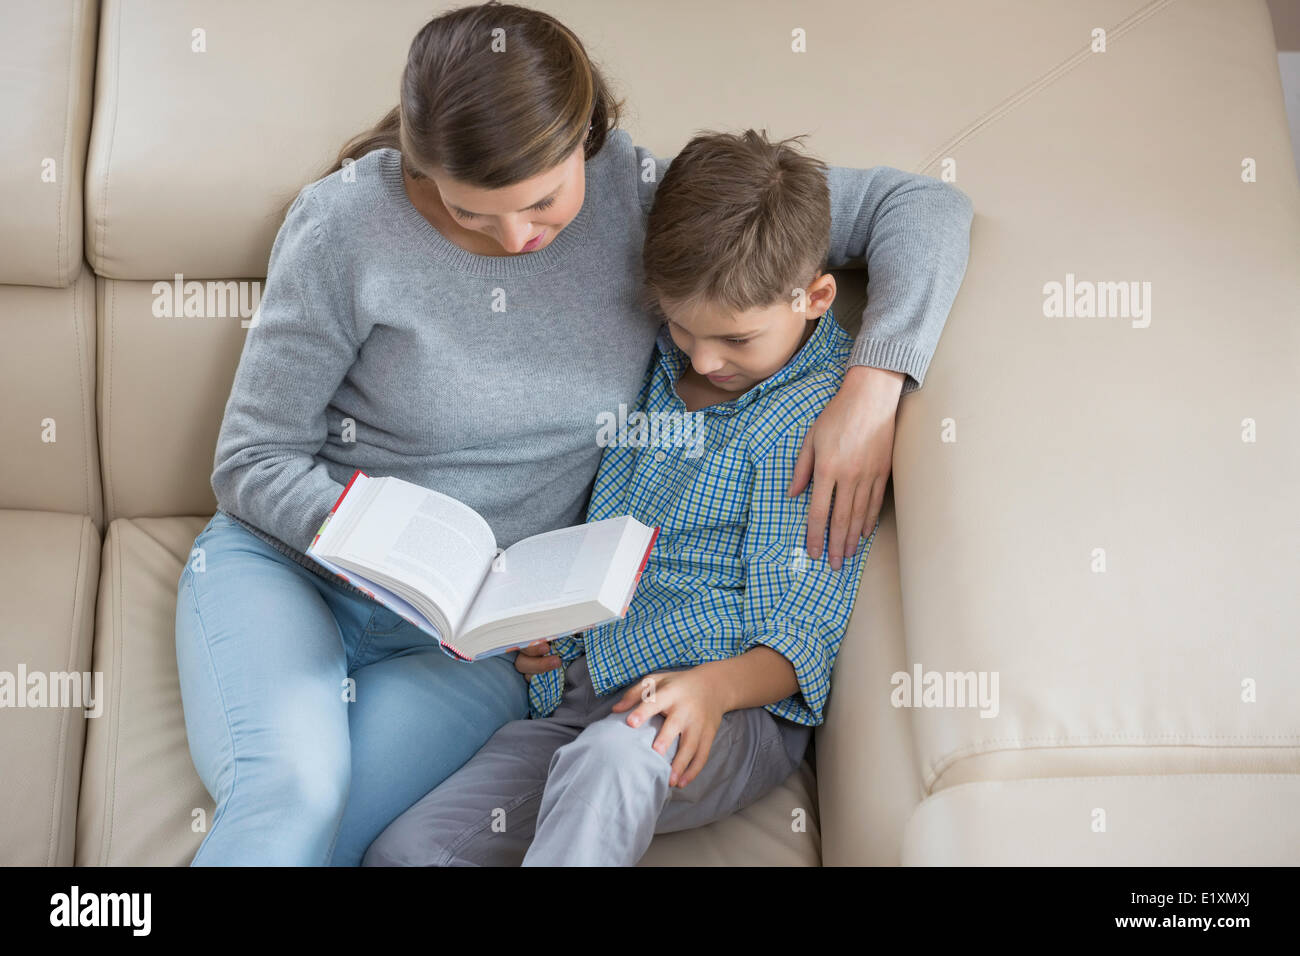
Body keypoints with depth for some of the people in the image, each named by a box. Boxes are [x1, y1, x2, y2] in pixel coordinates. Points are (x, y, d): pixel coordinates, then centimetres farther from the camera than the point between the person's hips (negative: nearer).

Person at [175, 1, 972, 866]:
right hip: (287, 565, -1)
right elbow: (253, 461, -5)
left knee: (314, 833, -25)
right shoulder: (349, 225, -12)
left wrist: (875, 386, -21)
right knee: (289, 795, -31)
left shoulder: (646, 199, -8)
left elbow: (922, 206, -5)